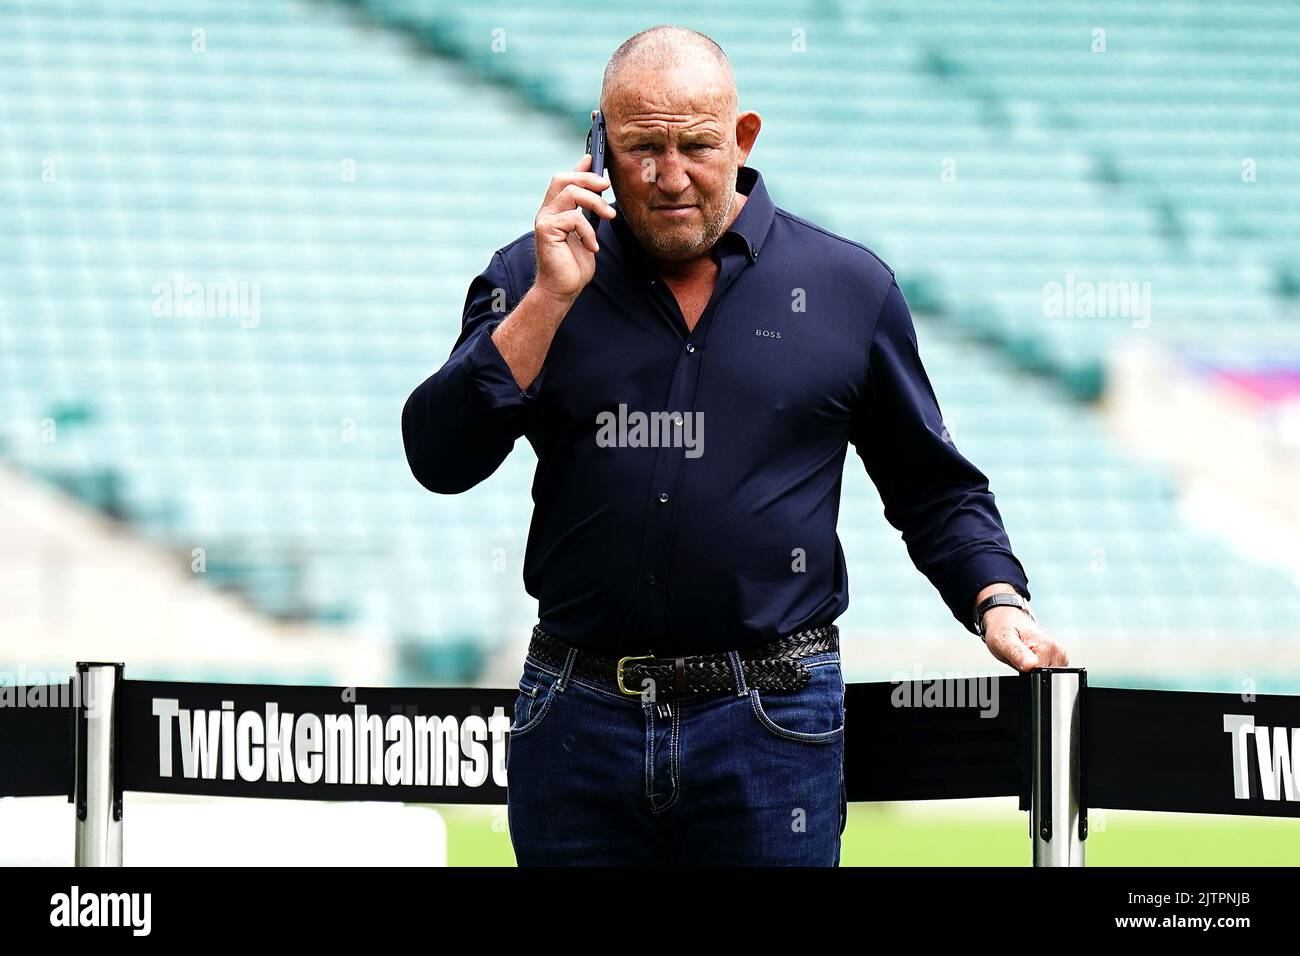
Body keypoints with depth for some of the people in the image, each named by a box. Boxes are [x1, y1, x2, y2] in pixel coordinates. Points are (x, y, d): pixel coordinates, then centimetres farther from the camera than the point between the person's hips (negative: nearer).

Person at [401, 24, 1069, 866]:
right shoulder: (533, 279, 5)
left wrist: (998, 600, -5)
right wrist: (550, 299, -12)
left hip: (769, 732, -1)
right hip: (579, 724, 1)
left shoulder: (848, 286, 5)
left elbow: (936, 490, 12)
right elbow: (440, 461, -6)